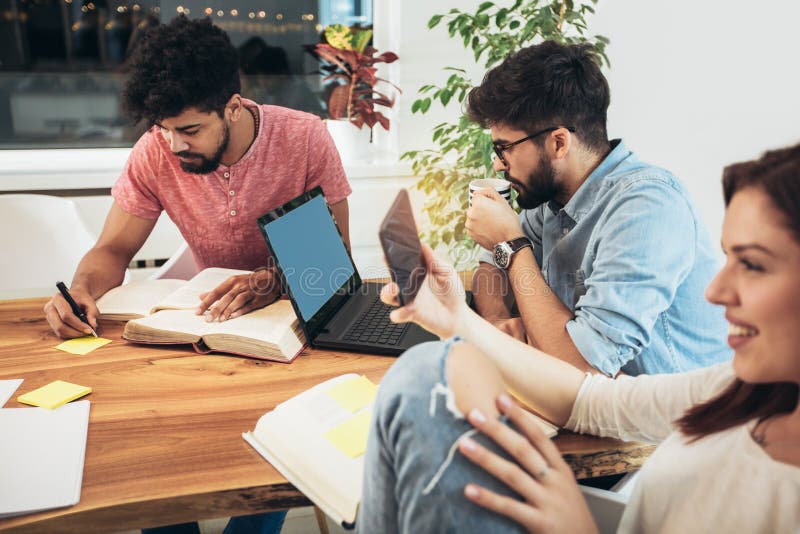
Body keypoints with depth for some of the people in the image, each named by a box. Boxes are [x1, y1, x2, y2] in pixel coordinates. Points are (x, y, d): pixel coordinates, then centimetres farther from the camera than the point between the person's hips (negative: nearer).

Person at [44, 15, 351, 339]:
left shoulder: (305, 138, -17)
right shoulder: (154, 152, -11)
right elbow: (113, 250, -3)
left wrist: (275, 280, -35)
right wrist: (80, 290, -26)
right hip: (213, 312, 2)